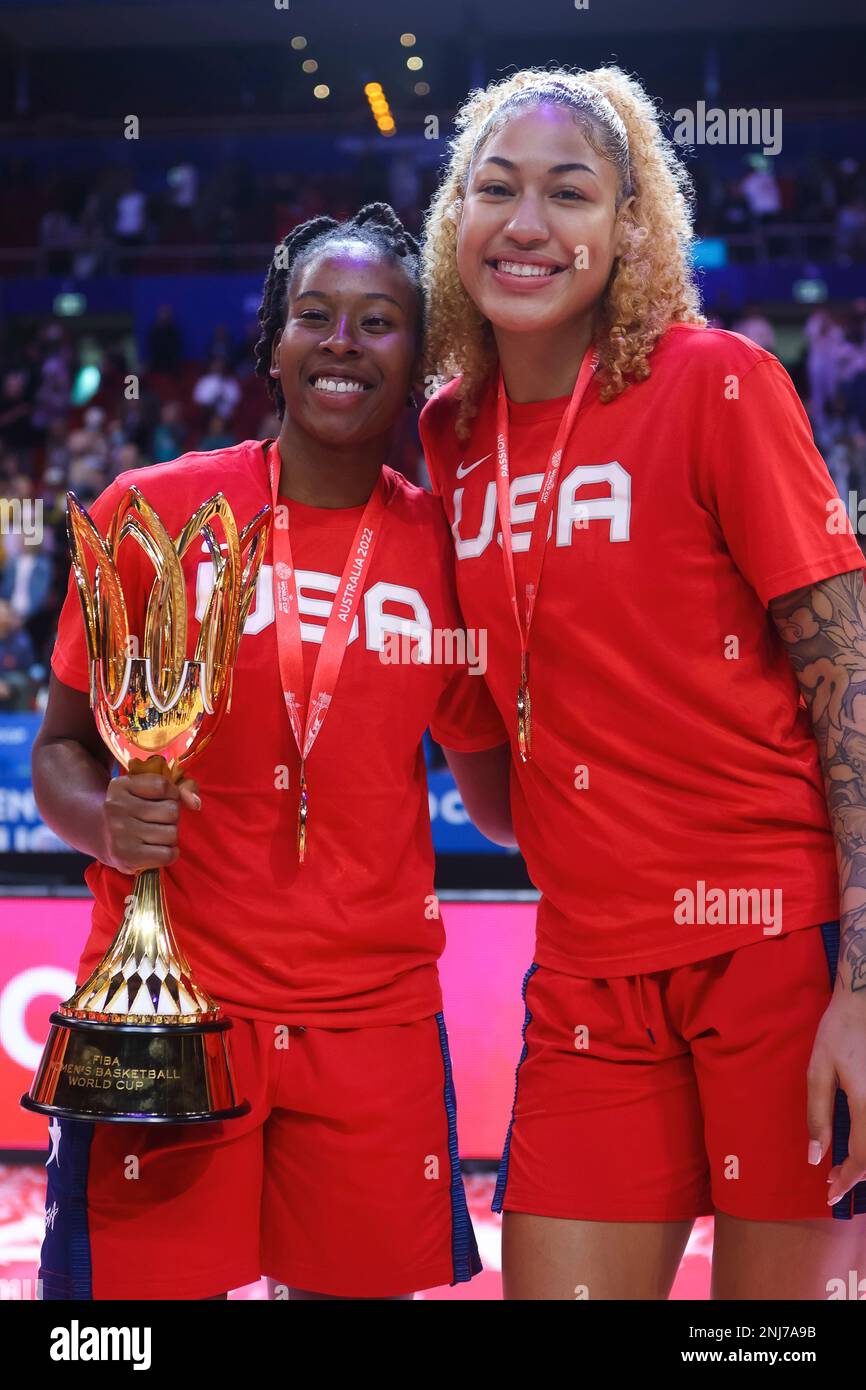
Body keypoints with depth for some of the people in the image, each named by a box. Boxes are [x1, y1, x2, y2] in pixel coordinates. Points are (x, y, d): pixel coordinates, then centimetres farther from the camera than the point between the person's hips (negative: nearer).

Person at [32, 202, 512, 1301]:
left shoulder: (447, 547, 5)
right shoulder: (153, 511, -1)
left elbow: (501, 788, 15)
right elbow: (62, 747, 5)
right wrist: (106, 818, -16)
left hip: (376, 1014, 2)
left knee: (358, 1284, 6)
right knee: (150, 1286, 0)